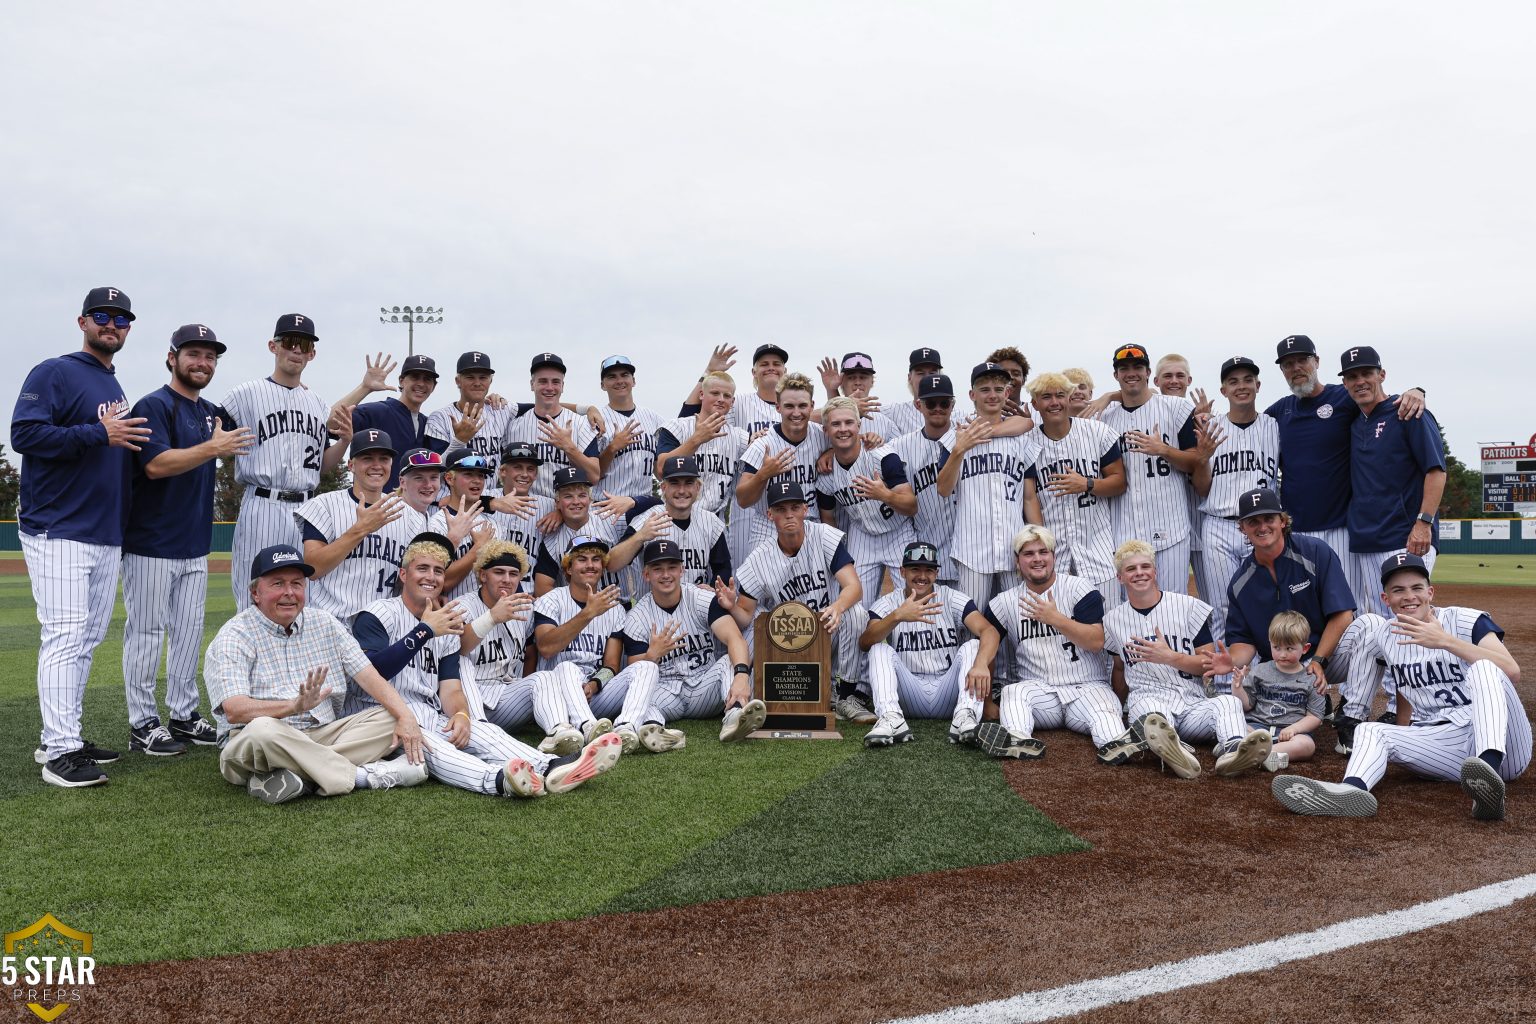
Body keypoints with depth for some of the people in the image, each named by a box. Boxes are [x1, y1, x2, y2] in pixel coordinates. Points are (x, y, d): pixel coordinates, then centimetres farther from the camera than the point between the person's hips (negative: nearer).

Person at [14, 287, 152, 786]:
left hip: (108, 537, 8)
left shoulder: (116, 389, 19)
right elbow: (24, 434, -17)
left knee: (88, 639, 10)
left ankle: (60, 737, 19)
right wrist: (99, 434, -21)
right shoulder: (53, 373, -5)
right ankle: (60, 751, -10)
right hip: (58, 533, -8)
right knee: (65, 636, -11)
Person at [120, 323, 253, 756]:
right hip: (152, 544, -7)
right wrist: (213, 448, -29)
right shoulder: (154, 405, -9)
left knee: (190, 631, 11)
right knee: (147, 633, -2)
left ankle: (184, 714, 21)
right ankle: (143, 724, 7)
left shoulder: (213, 412, 14)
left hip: (196, 545, 8)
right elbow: (156, 464, -21)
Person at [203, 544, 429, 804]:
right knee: (262, 729, -38)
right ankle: (363, 775, -26)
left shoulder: (324, 623, 13)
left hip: (324, 734, 5)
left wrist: (405, 716, -14)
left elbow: (367, 675, 3)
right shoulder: (234, 637, -3)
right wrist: (295, 706, -37)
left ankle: (300, 776, -29)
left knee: (389, 716, -13)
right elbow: (235, 711, -19)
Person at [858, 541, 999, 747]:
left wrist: (981, 664, -40)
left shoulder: (953, 599, 0)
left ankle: (966, 716, -40)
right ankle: (891, 718, -38)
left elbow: (989, 631, -16)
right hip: (910, 694, 0)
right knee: (880, 649, -18)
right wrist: (898, 616, -37)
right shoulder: (887, 604, 1)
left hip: (948, 693, 0)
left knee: (973, 645, -20)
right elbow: (864, 643, -18)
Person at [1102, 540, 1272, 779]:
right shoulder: (1114, 620, 13)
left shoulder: (1188, 606, 8)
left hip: (1193, 702, 1)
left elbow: (1210, 665, 6)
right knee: (1152, 712, -39)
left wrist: (1170, 657, -9)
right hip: (1147, 697, -1)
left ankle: (1233, 751, -62)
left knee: (1228, 701, -32)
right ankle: (1174, 751, -71)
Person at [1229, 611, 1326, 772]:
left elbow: (1315, 716, 5)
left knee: (1307, 745, -33)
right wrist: (1237, 687, -8)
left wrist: (1293, 728, -12)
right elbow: (1247, 705, 12)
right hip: (1258, 724, 1)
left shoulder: (1311, 680, 8)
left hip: (1290, 730, -1)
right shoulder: (1260, 671, 12)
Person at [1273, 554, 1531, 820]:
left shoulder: (1468, 620, -3)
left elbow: (1512, 673, -19)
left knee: (1482, 667, -28)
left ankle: (1489, 778, -54)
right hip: (1437, 744, 4)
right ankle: (1352, 790, -53)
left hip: (1503, 747, -4)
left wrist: (1446, 641, -27)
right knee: (1369, 730, -17)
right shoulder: (1383, 636, 10)